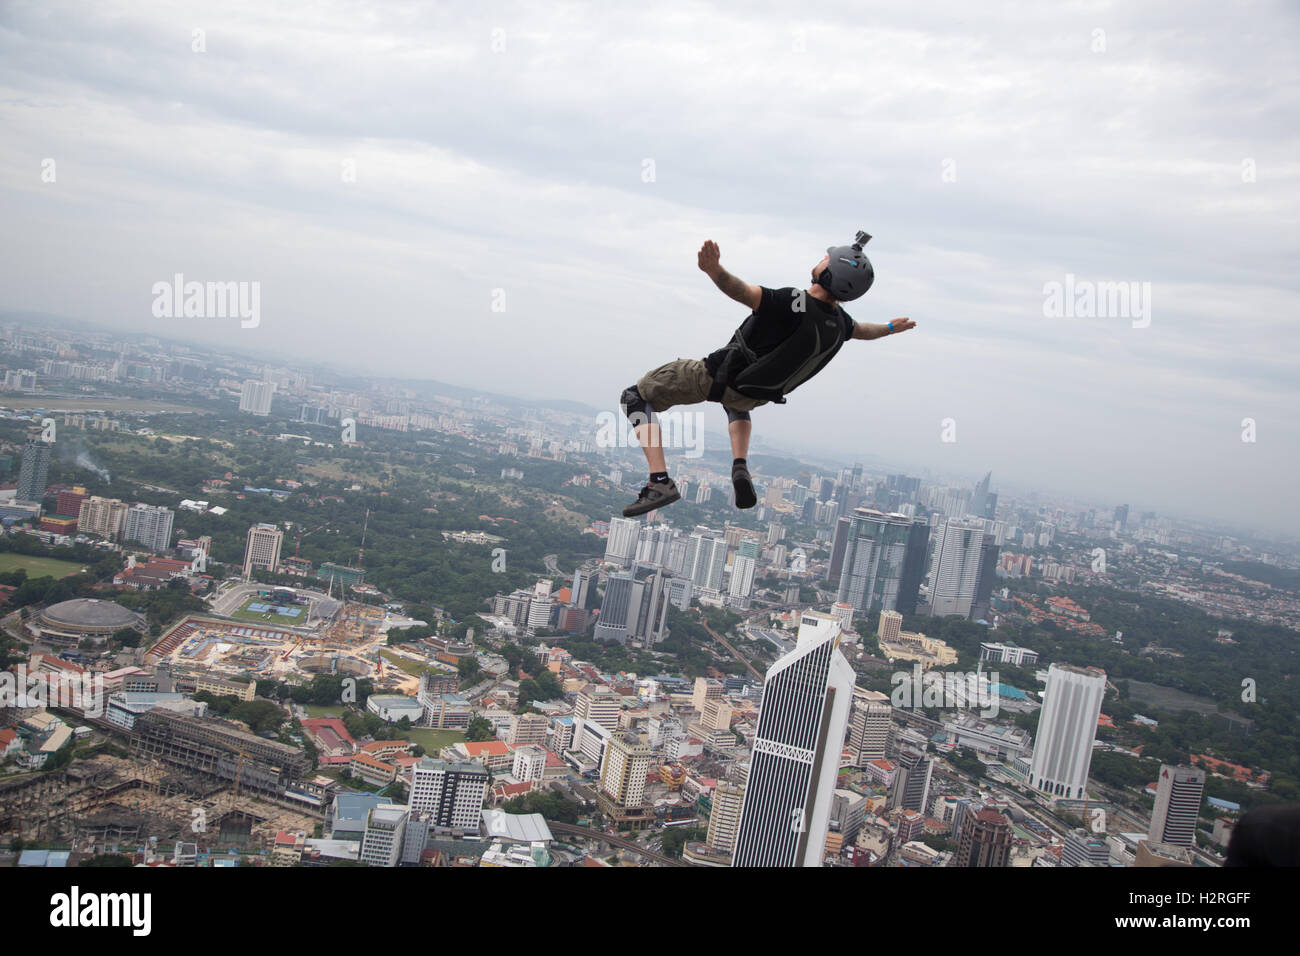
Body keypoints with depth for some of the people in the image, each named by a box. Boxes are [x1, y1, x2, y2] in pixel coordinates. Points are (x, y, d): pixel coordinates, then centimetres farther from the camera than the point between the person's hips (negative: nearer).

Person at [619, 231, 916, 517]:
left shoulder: (792, 304, -33)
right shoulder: (838, 322, -9)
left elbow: (743, 292, -50)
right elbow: (862, 330, 14)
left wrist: (715, 270, -67)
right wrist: (890, 328, 35)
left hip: (716, 377, -7)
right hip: (755, 395, 7)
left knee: (636, 396, 5)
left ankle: (660, 483, -11)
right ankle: (740, 465, 15)